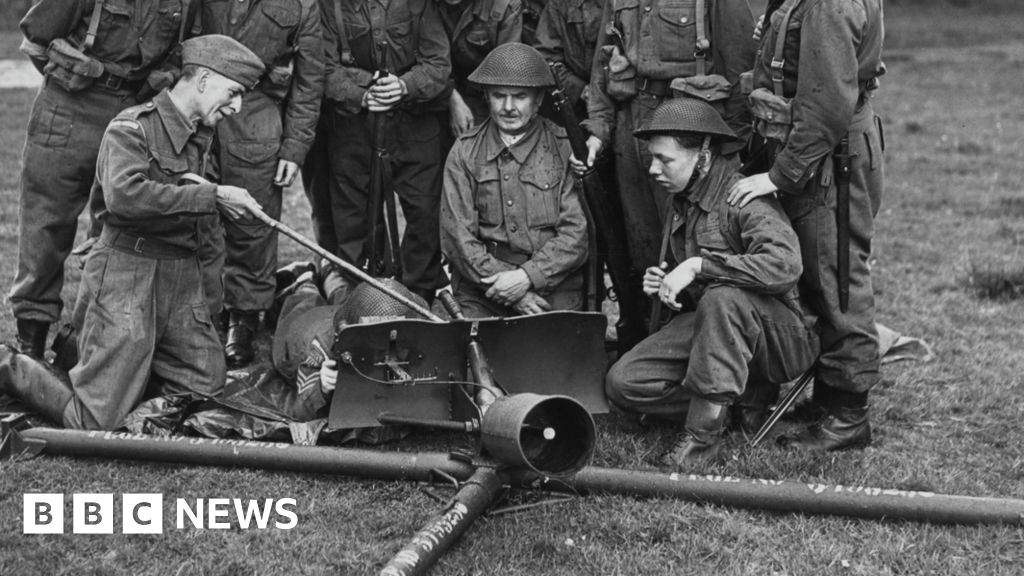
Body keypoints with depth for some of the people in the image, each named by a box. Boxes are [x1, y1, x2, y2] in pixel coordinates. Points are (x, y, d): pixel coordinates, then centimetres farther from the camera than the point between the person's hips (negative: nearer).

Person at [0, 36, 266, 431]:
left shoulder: (202, 135, 13)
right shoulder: (131, 128, -11)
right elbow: (124, 195, -30)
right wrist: (212, 197, -28)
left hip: (182, 277, 8)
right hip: (127, 275, -8)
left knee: (206, 386, 7)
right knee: (96, 425, -8)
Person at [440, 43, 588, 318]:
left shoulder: (564, 148, 3)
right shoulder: (464, 153, 6)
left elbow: (576, 232, -2)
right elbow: (457, 236, -1)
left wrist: (526, 276, -15)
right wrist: (512, 292, -10)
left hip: (552, 287, -1)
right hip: (482, 289, 1)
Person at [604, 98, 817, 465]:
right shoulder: (680, 203, 10)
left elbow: (784, 266, -37)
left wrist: (698, 266, -31)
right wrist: (661, 284, 1)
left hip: (783, 337, -8)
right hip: (705, 324, 8)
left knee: (722, 297, -39)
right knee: (622, 384, -10)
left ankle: (704, 433, -29)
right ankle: (745, 398, -2)